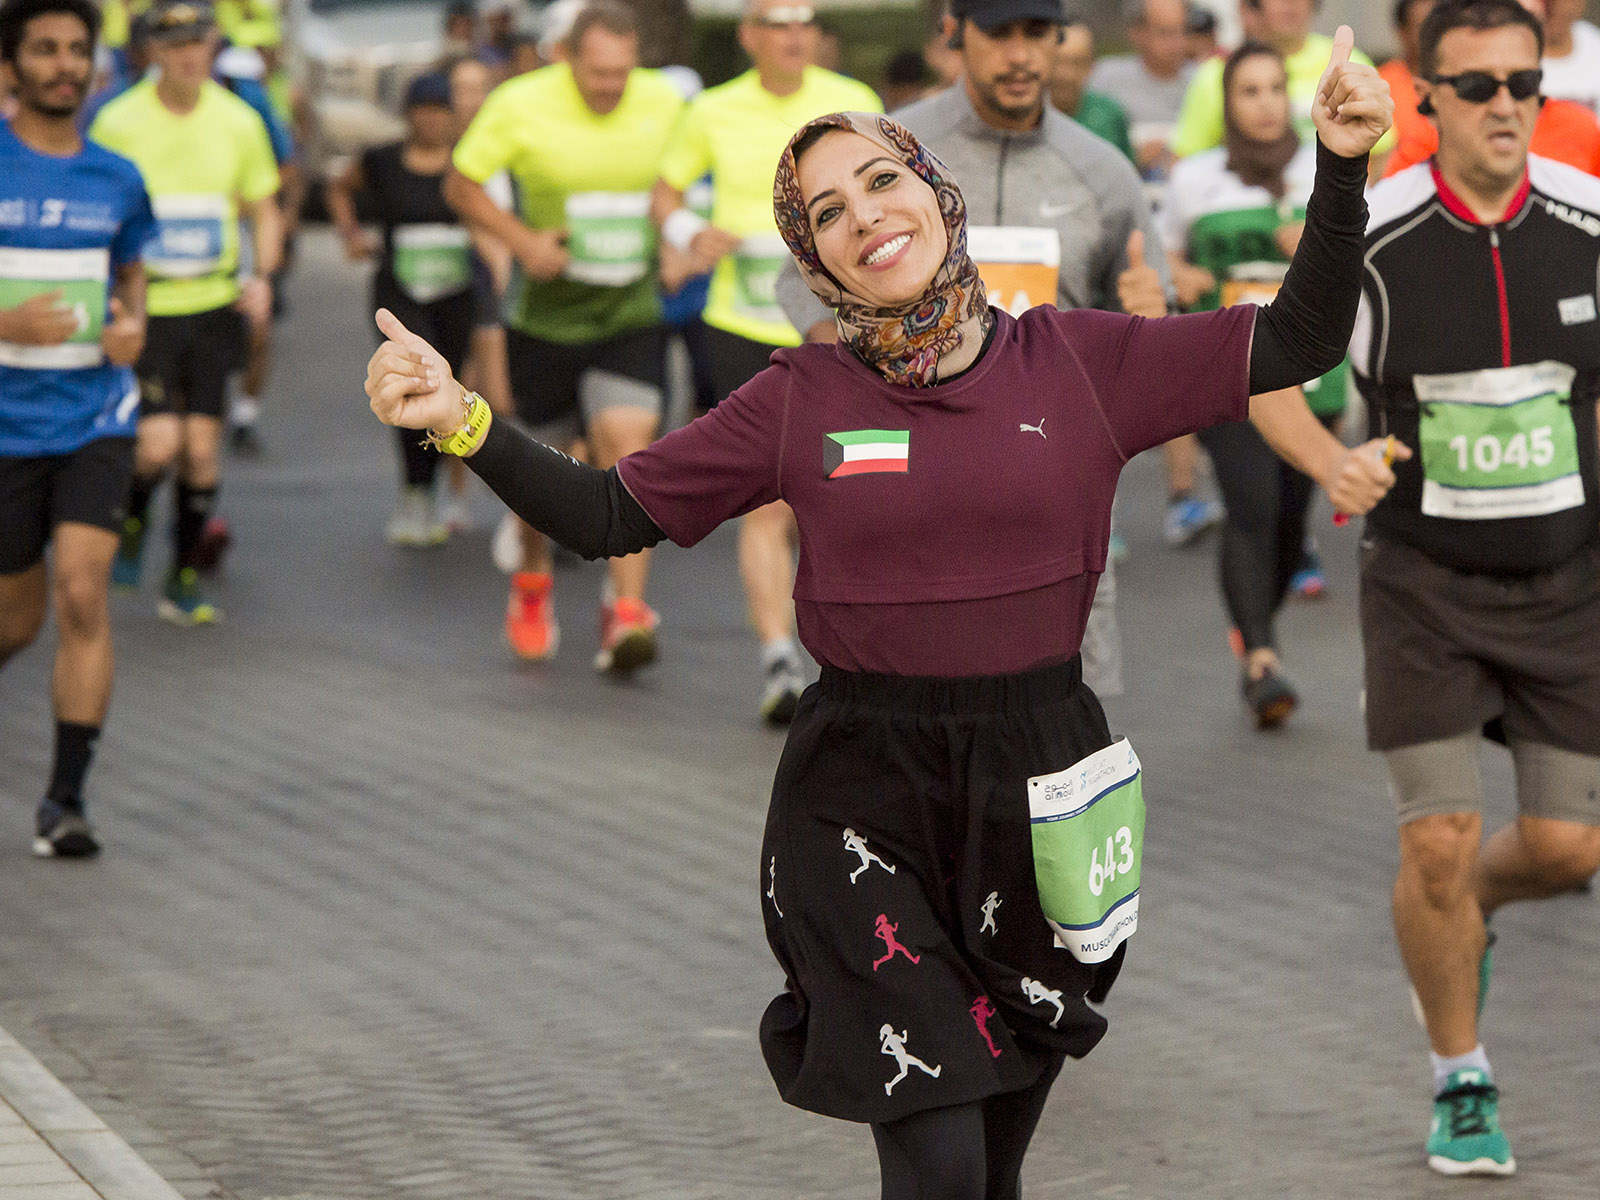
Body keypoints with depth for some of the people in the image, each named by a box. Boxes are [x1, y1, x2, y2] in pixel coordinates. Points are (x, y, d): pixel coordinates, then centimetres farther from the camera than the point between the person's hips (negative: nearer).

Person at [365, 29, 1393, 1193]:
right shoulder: (800, 400, -1)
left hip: (1040, 790, 2)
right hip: (864, 802, -2)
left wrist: (1341, 165, -12)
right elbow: (606, 514, 2)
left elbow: (1297, 343, 1)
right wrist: (463, 422, -12)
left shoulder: (1078, 359, 0)